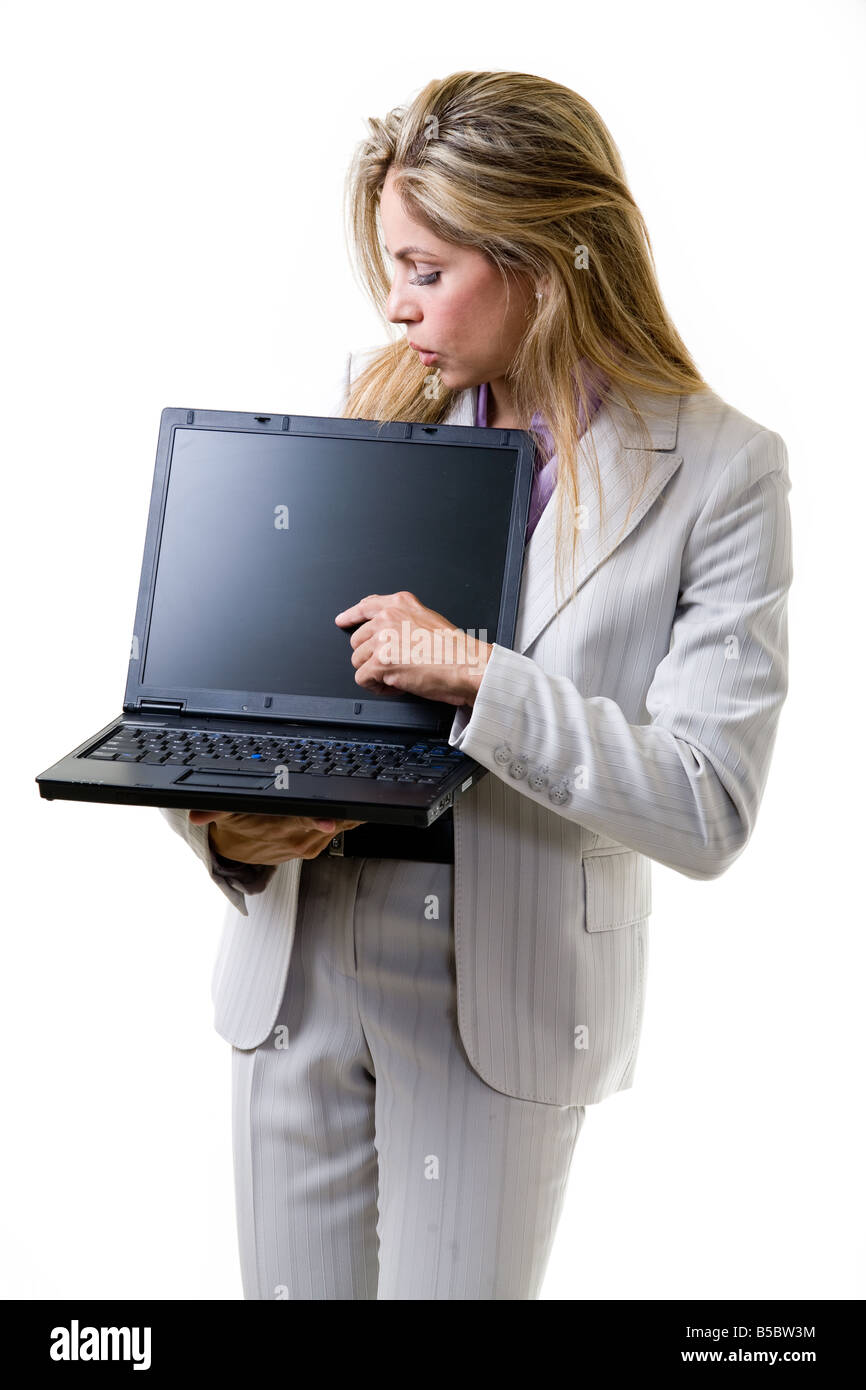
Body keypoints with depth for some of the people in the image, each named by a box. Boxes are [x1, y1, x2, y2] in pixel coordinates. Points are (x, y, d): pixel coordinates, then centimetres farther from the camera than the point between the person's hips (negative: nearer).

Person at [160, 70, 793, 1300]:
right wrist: (224, 821, -14)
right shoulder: (377, 398, 3)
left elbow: (708, 810, -15)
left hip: (505, 983, -3)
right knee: (288, 1286, 17)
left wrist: (481, 677, -25)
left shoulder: (722, 471, -9)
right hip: (295, 956, 4)